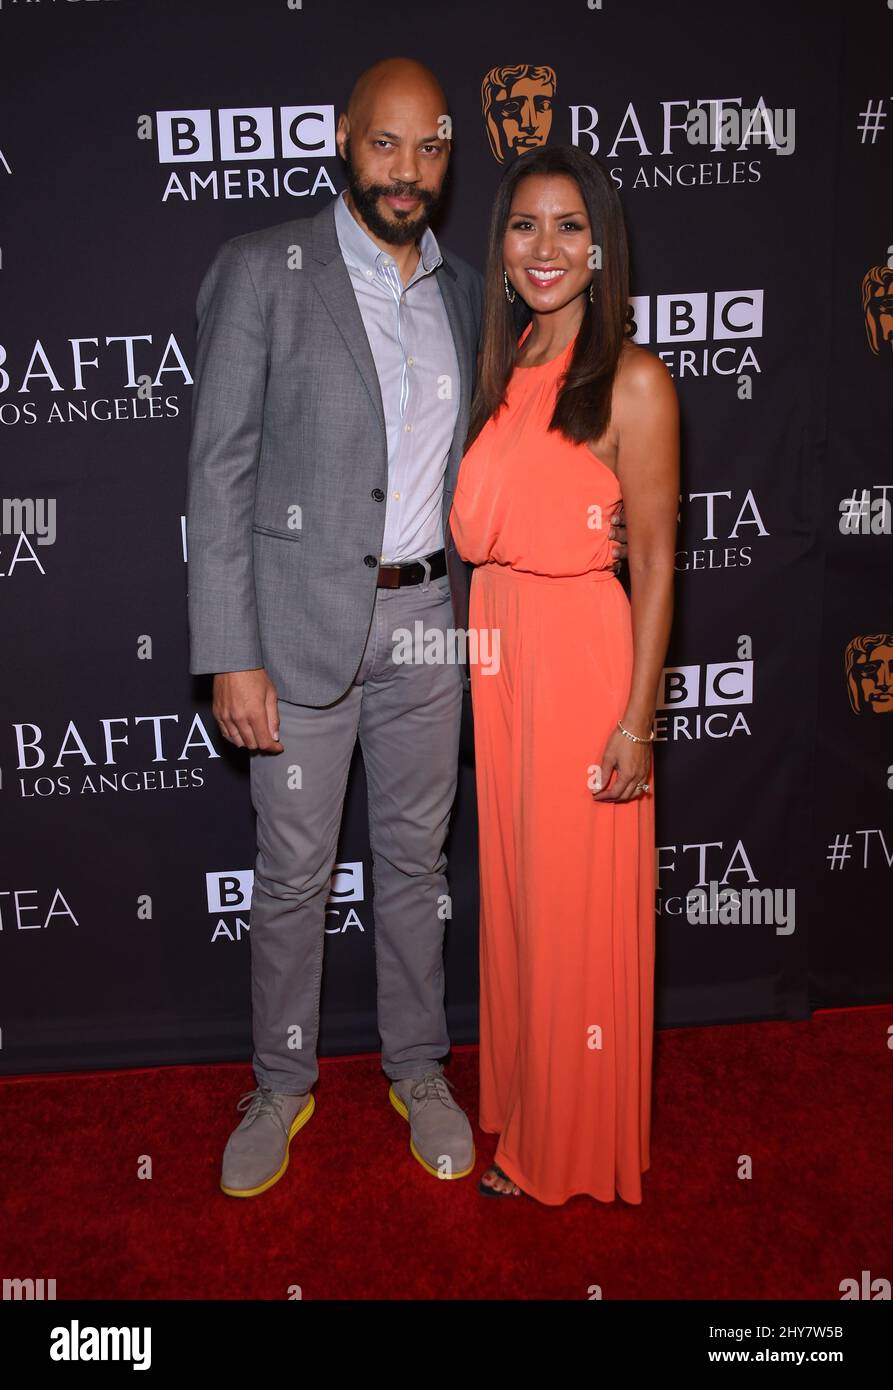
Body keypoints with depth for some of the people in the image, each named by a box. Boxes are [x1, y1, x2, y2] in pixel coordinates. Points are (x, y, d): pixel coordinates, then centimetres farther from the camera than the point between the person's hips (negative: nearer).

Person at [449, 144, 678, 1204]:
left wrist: (636, 718, -15)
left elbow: (655, 559, -11)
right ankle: (523, 1121, 37)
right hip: (499, 655, 7)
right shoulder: (503, 365, 11)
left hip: (583, 657, -6)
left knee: (576, 905, 6)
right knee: (512, 888, 16)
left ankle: (578, 1151, 29)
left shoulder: (632, 381, -9)